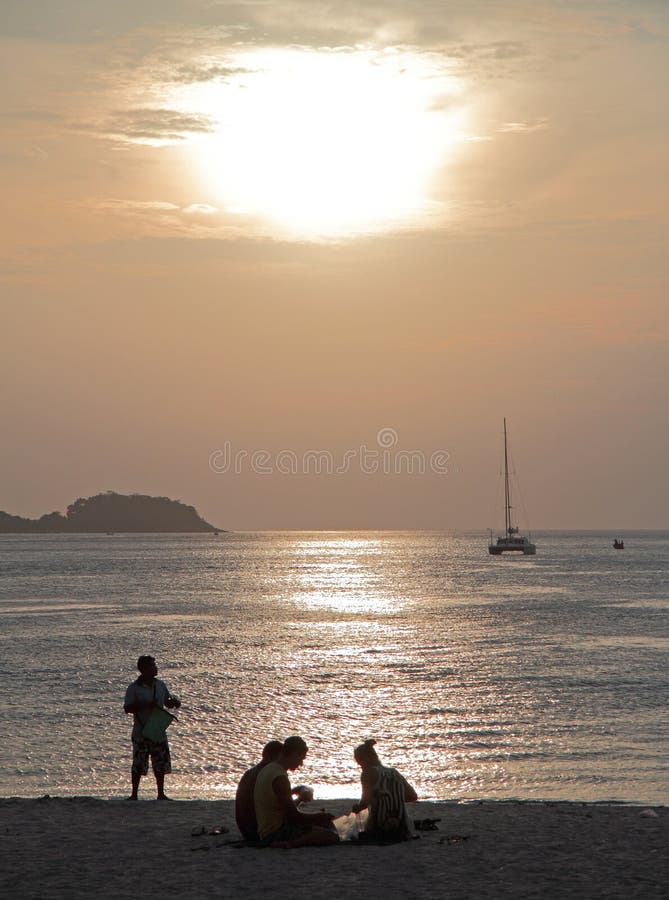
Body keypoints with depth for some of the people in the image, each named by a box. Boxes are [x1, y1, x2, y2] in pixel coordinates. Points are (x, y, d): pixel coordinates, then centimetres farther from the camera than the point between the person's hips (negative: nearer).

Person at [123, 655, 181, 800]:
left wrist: (174, 702, -3)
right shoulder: (134, 687, -6)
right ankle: (134, 794, 5)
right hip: (141, 733, -5)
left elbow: (168, 702, 21)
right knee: (138, 766, -4)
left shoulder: (160, 685, 9)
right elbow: (127, 708, -11)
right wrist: (146, 705, -21)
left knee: (161, 764, 7)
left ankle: (161, 794, 17)